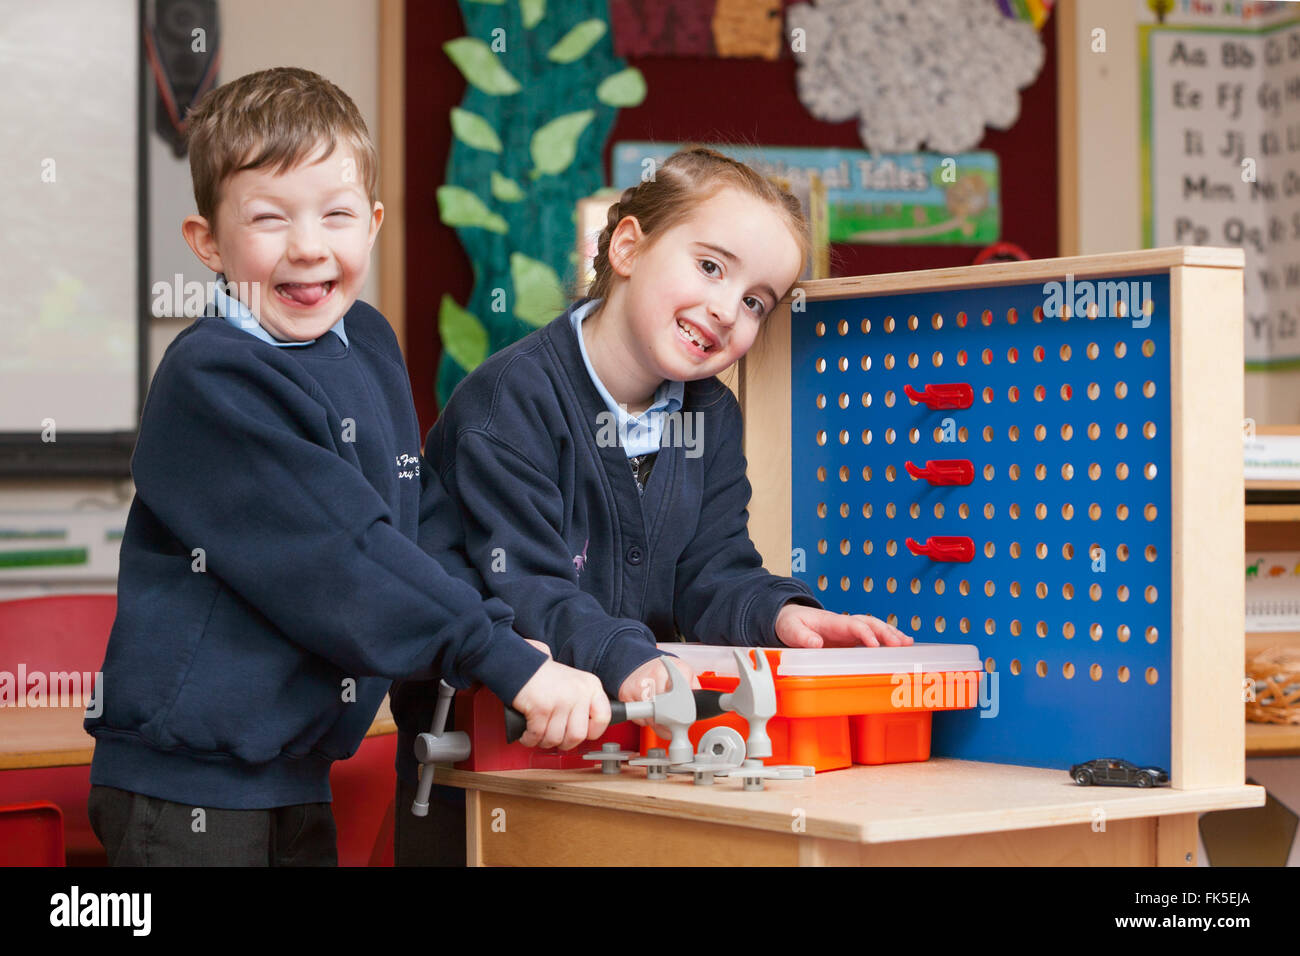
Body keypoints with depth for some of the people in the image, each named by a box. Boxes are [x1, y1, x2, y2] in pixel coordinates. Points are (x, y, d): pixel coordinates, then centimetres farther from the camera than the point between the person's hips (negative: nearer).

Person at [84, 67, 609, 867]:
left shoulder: (369, 345, 9)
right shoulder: (210, 381, -17)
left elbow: (417, 523, 18)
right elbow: (340, 560, -23)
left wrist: (511, 635, 4)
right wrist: (509, 665, -23)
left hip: (298, 774, 8)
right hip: (188, 785, -8)